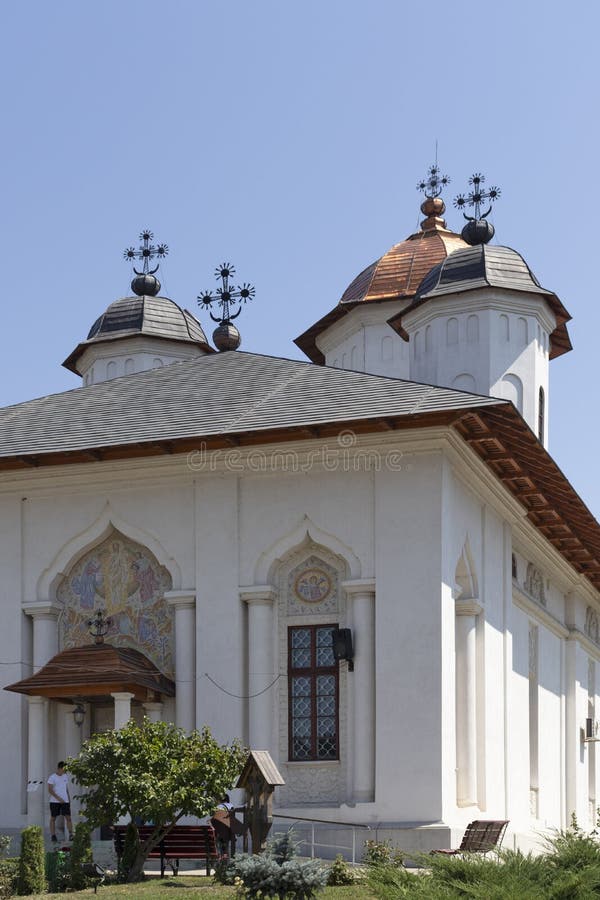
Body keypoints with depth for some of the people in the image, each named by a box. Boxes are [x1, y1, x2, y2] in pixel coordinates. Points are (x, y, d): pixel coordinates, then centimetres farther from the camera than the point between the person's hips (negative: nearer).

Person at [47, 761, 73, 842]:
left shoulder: (66, 776, 12)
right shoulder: (52, 777, -6)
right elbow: (50, 790, -12)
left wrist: (69, 799, 17)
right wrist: (58, 798, -19)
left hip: (65, 801, 4)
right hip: (54, 801, -4)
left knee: (68, 817, -7)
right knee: (53, 818, 3)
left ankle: (71, 835, -9)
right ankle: (53, 836, 9)